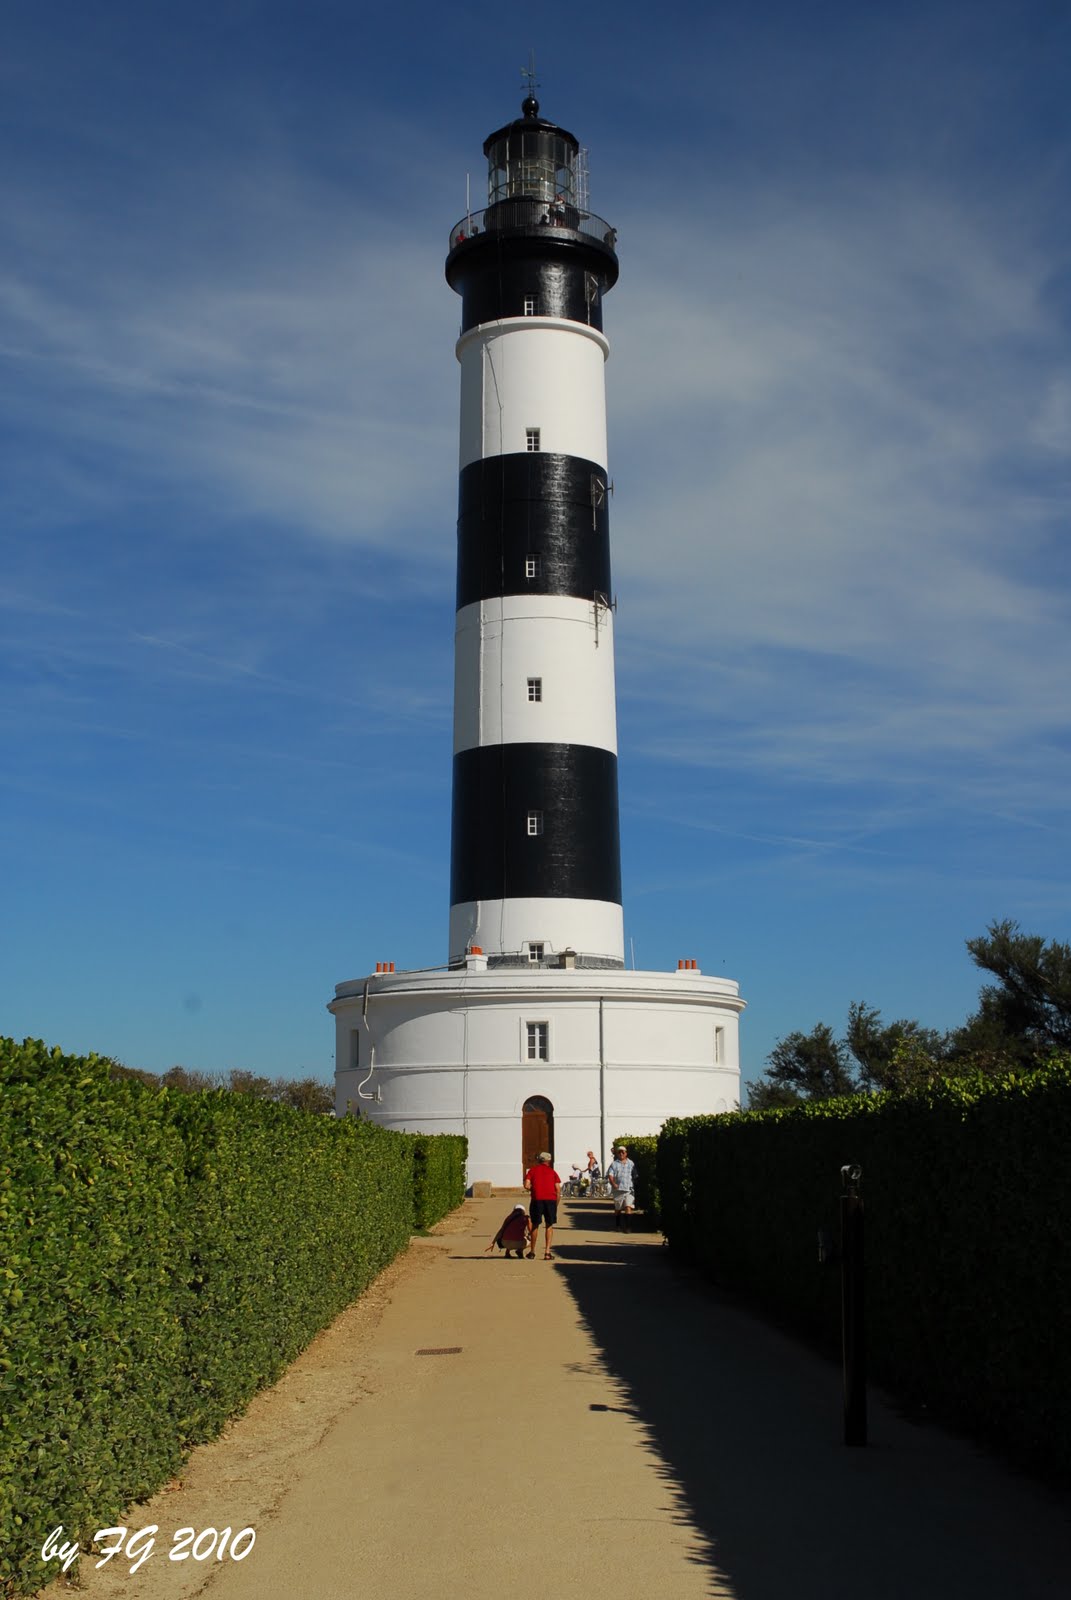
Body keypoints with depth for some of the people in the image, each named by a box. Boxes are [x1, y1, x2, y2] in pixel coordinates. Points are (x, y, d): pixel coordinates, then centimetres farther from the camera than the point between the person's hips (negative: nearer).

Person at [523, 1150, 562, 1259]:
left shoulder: (532, 1170, 11)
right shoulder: (552, 1171, 12)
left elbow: (527, 1185, -3)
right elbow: (558, 1190, 4)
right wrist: (556, 1205, 12)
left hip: (537, 1200, 0)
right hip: (551, 1200, 0)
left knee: (535, 1225, 14)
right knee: (549, 1225, 9)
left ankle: (532, 1252, 21)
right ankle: (547, 1252, 0)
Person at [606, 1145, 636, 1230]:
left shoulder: (631, 1164, 11)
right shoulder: (614, 1164, 7)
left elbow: (634, 1176, 15)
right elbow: (610, 1175, -3)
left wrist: (634, 1186, 8)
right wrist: (613, 1184, -20)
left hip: (629, 1189, -1)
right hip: (618, 1189, 1)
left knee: (628, 1207, -14)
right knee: (617, 1209, 10)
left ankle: (628, 1226, -14)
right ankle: (617, 1225, 26)